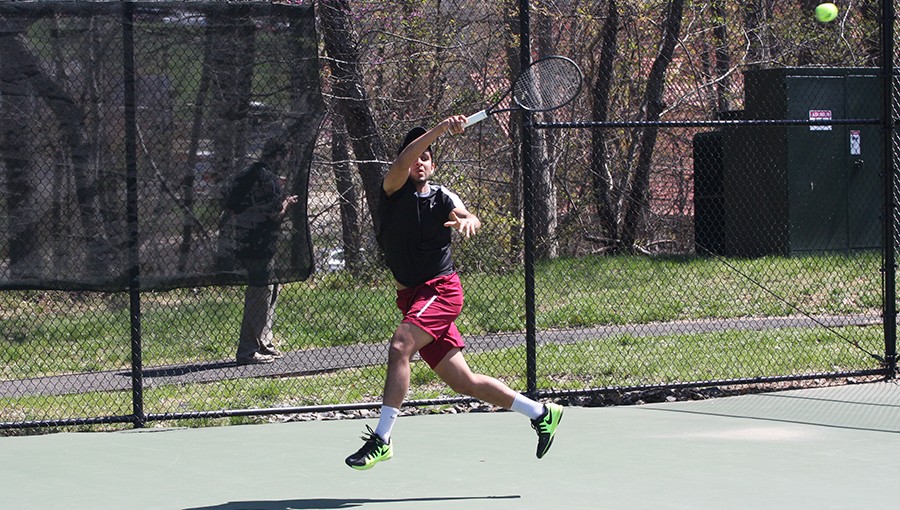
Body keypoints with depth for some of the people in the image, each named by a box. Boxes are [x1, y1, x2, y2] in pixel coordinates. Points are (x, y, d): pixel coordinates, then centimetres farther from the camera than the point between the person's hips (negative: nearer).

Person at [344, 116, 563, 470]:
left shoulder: (442, 198, 3)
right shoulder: (393, 190, 5)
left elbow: (470, 218, -17)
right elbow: (402, 161, -15)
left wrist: (468, 222, -41)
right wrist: (442, 128, -25)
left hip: (440, 289, -4)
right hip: (412, 295, 4)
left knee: (399, 346, -27)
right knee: (464, 382, 5)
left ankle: (381, 438, -27)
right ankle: (541, 413, 19)